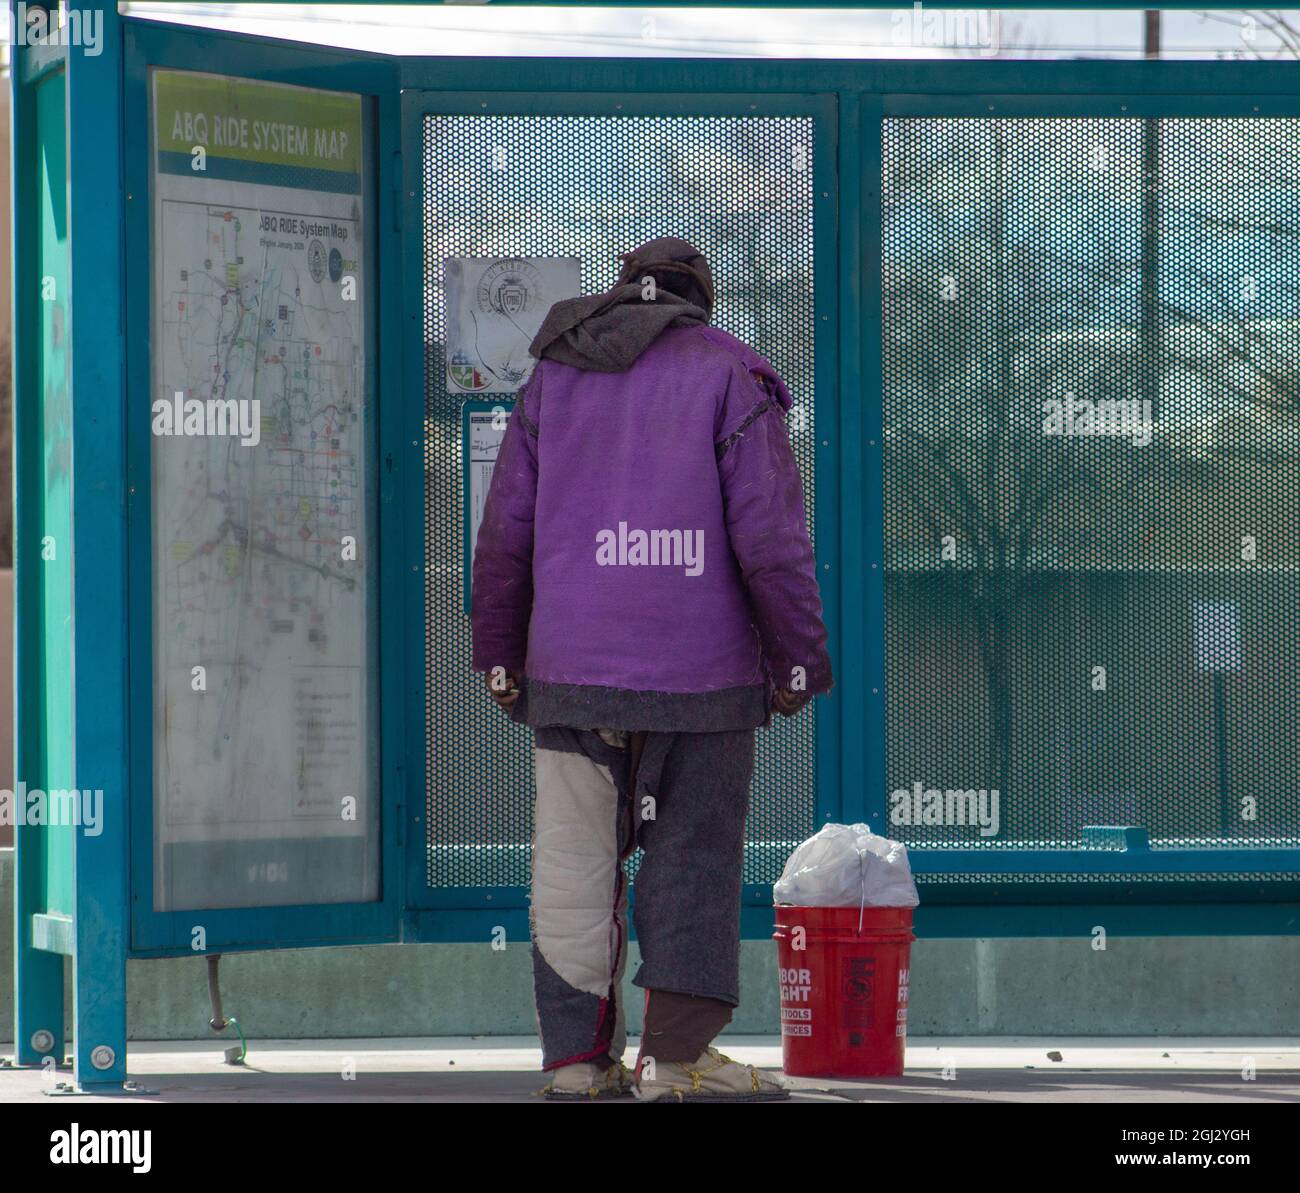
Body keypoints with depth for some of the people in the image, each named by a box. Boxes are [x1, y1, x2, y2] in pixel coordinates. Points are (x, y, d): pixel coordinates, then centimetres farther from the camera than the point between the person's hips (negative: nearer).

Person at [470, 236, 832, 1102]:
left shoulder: (554, 380, 11)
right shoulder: (729, 377, 0)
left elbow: (505, 534, 10)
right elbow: (770, 535, -8)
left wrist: (500, 657, 16)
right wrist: (799, 660, -3)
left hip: (570, 672, 3)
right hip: (701, 673, -3)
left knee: (576, 865, 7)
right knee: (695, 858, 3)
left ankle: (578, 1059, 6)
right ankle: (675, 1055, -2)